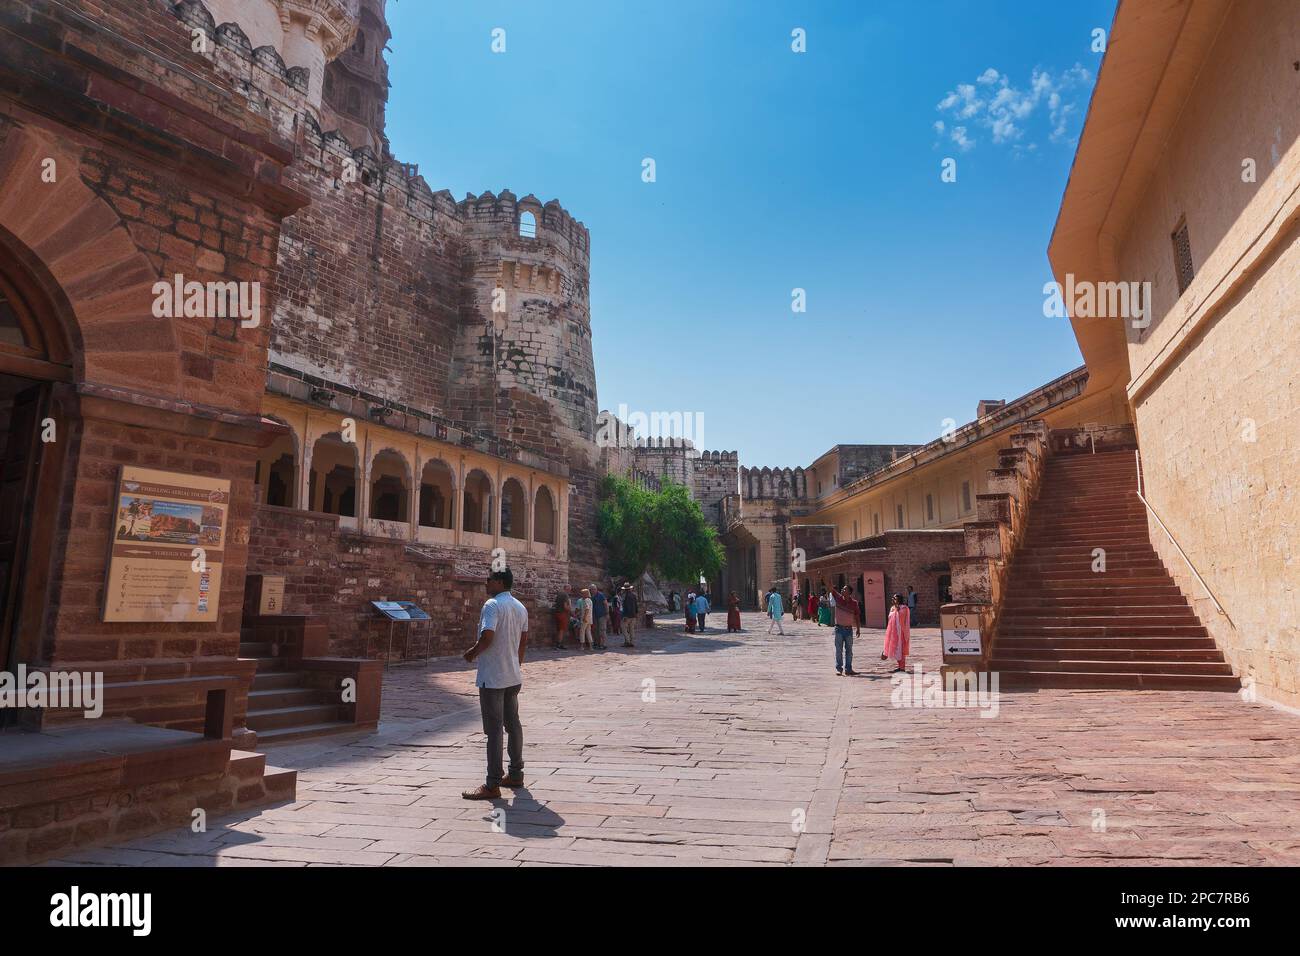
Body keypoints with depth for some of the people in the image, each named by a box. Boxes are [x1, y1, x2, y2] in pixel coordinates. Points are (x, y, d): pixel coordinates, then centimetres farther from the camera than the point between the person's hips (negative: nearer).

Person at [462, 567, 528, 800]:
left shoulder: (492, 605, -15)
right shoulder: (520, 607, 11)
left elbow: (487, 636, -26)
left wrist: (473, 653, -9)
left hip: (493, 678, -8)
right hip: (514, 676, 8)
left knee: (494, 730, -4)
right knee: (513, 724, 16)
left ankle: (492, 785, 1)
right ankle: (515, 774, 26)